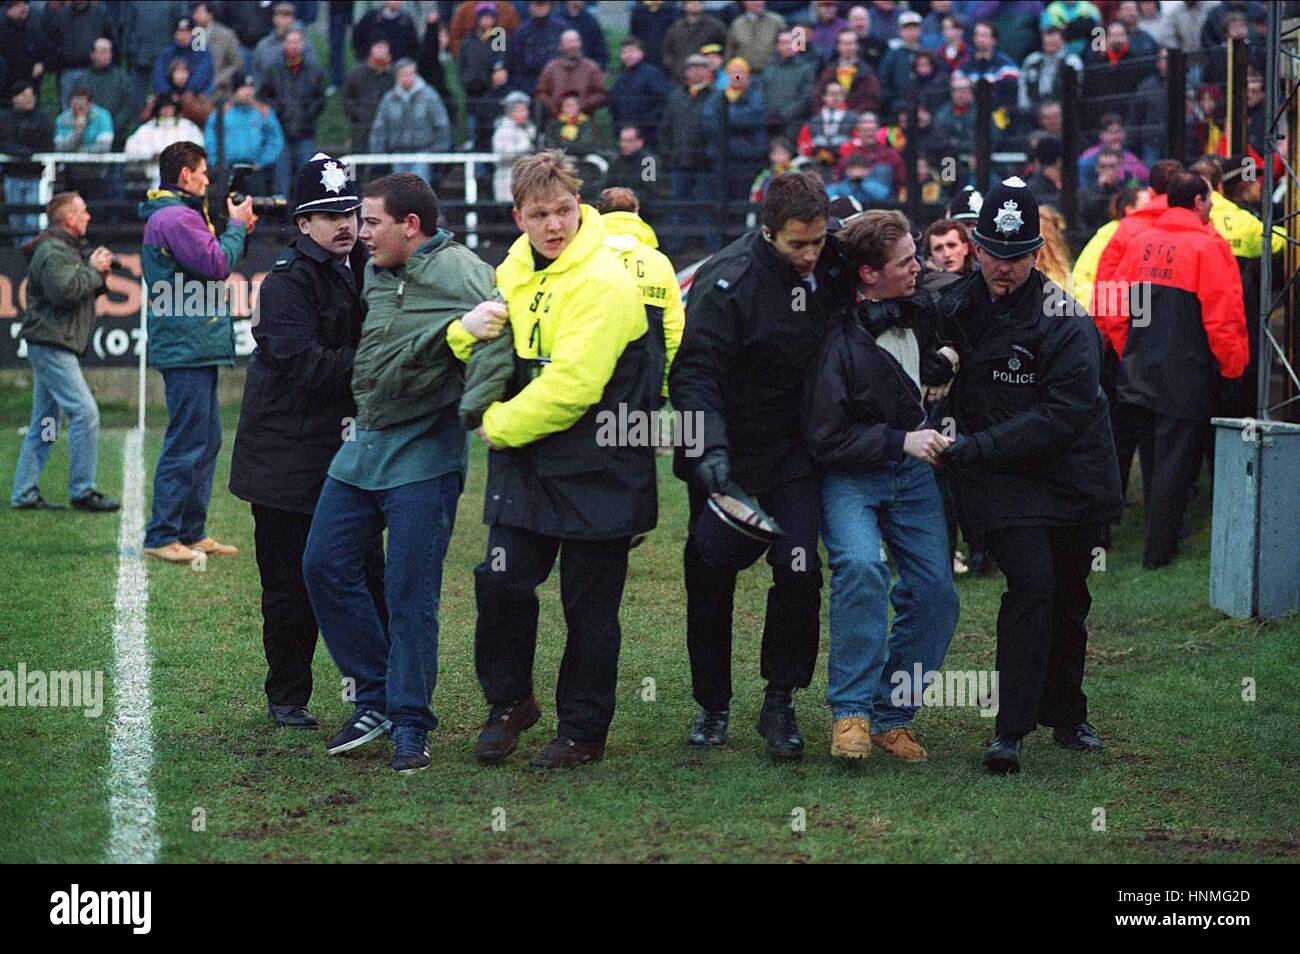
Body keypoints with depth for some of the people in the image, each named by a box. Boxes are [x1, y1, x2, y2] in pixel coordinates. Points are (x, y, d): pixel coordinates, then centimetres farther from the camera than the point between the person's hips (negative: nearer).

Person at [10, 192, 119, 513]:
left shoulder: (63, 249, 22)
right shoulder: (52, 251, -13)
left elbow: (77, 293, 24)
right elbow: (63, 291, -25)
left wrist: (99, 278, 8)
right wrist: (93, 270, -13)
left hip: (53, 348, 11)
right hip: (51, 344, -11)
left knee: (44, 423, 10)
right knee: (85, 412, -15)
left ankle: (24, 494, 11)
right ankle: (82, 492, -14)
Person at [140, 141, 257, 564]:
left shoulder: (180, 216, 21)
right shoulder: (175, 219, -15)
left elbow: (211, 264, 21)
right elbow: (218, 264, -18)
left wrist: (238, 231, 13)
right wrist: (236, 226, -4)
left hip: (197, 350, 11)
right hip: (188, 350, -11)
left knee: (207, 442, 15)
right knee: (187, 444, -10)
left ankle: (192, 532, 19)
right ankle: (161, 536, -8)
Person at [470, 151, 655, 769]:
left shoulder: (602, 282, -18)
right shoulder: (514, 272, 7)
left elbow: (570, 386, -24)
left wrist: (501, 426, -11)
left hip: (595, 468, -6)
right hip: (526, 463, 6)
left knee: (589, 605, 3)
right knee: (501, 580, 2)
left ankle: (583, 731, 15)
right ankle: (509, 701, 22)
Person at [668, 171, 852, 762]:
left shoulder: (829, 264, -3)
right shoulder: (726, 281, -18)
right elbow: (694, 373, -22)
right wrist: (709, 449, -36)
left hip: (796, 452, 3)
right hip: (729, 456, -3)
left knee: (800, 569, -13)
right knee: (711, 578, 4)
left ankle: (780, 704, 1)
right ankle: (712, 706, 22)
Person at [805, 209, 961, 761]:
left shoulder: (922, 311, -1)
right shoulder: (838, 340, -21)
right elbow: (825, 440, -19)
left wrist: (943, 362, 2)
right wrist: (900, 440, -21)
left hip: (912, 473, 6)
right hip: (849, 477, -6)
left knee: (936, 591, -5)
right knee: (860, 565, -31)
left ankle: (893, 716, 8)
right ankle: (850, 711, -22)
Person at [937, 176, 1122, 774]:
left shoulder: (1065, 321, -12)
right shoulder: (953, 309, 0)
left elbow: (1064, 412, -20)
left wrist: (977, 447, -25)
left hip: (1071, 473, 0)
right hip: (1000, 480, 0)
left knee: (1068, 596, 12)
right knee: (1031, 582, -18)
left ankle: (1065, 715, 33)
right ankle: (1011, 730, -17)